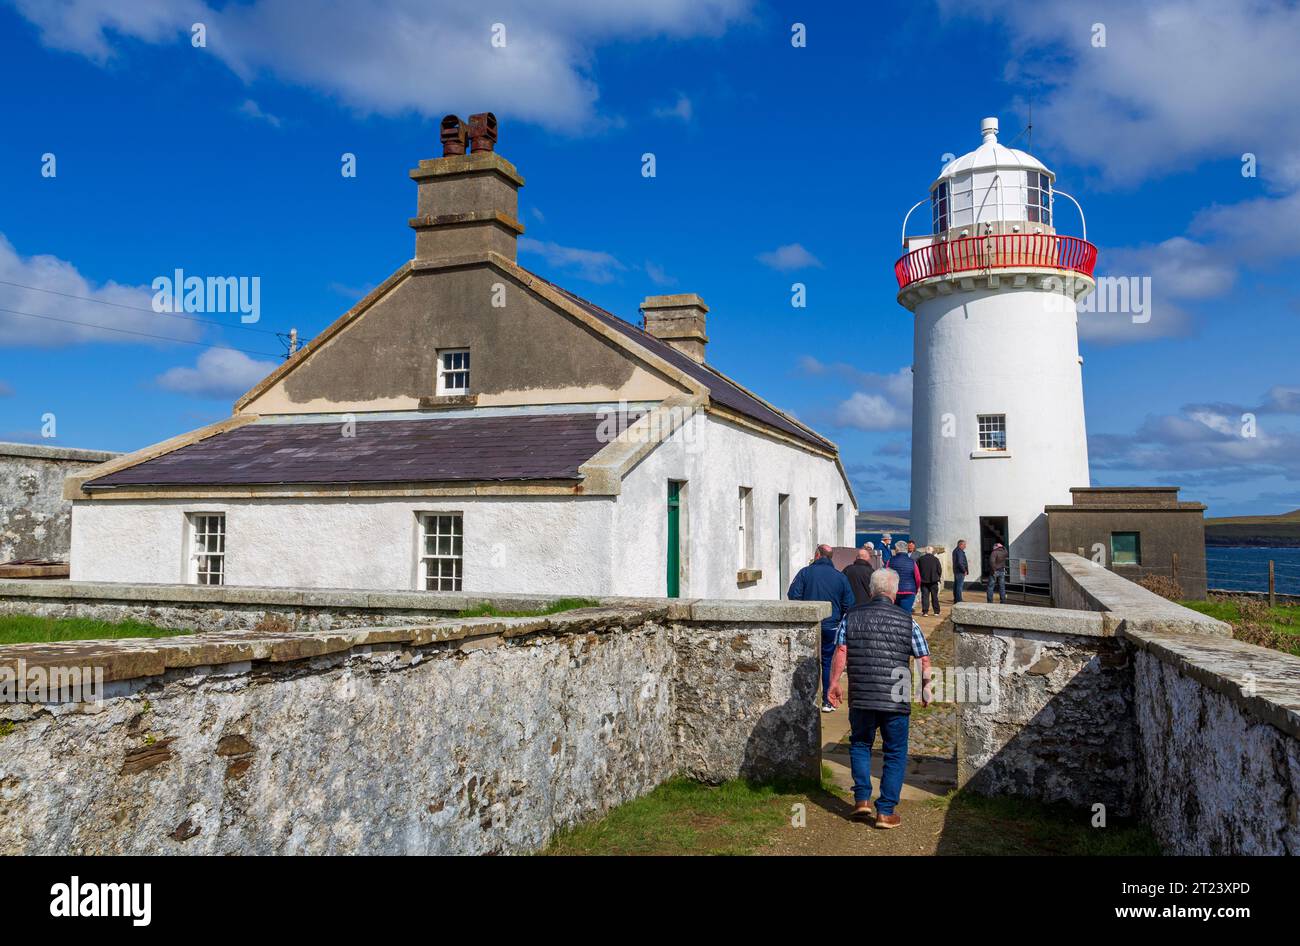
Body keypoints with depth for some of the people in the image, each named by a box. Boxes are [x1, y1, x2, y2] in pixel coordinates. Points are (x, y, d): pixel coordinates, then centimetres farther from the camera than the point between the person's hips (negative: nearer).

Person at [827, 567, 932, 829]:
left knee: (860, 745, 22)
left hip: (860, 698, 1)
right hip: (896, 700, -1)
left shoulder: (851, 617, 1)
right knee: (895, 753, 11)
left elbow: (840, 653, -4)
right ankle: (886, 812, 12)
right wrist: (926, 688, 15)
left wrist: (834, 684, 5)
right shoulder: (907, 621, 0)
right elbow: (924, 660, 2)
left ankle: (862, 799, 15)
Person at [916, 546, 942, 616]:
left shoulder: (920, 559, -3)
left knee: (925, 596, 2)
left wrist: (919, 578, 13)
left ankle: (925, 611, -4)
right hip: (933, 581, 0)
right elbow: (939, 570, -3)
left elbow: (917, 570, 1)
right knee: (934, 596, 10)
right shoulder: (935, 559, -5)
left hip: (923, 580, 0)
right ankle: (936, 611, 15)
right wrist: (938, 577, 13)